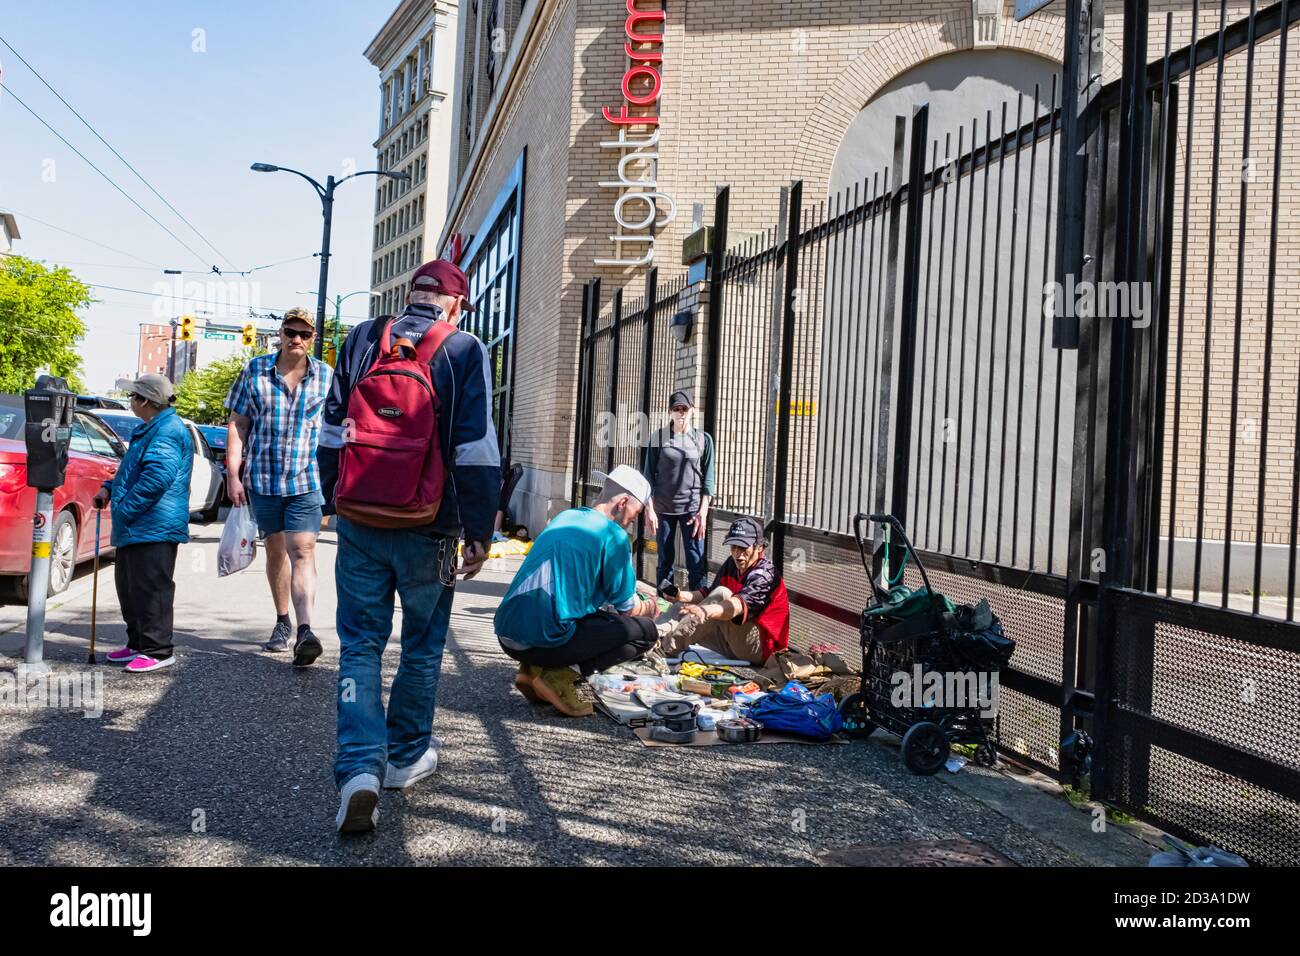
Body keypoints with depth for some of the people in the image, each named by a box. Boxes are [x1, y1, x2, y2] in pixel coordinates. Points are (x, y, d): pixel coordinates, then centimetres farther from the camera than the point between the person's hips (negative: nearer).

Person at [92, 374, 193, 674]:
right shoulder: (149, 430, 19)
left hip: (154, 528, -11)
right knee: (129, 585, 17)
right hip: (136, 528, 11)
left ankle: (158, 650, -2)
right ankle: (138, 644, 28)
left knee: (150, 588, -8)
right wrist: (109, 489, 16)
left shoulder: (168, 430, -17)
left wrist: (125, 509, -20)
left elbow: (157, 477, -26)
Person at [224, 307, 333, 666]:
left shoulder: (326, 377, 2)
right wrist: (233, 474, -2)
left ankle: (305, 630, -23)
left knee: (302, 551, -13)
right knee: (275, 551, 14)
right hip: (263, 479, 2)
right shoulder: (255, 371, 3)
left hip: (307, 480, -2)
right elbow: (238, 424, 4)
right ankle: (282, 621, 28)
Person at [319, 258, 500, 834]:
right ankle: (406, 757, 26)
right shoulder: (464, 350, -5)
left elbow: (331, 432, 10)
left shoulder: (362, 339, 6)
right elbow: (475, 451, -9)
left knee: (360, 644, 7)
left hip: (360, 522, 2)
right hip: (428, 528, -2)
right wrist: (478, 531, -5)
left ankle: (360, 769, -7)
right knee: (423, 645, 15)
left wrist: (334, 503, 19)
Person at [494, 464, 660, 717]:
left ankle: (533, 669, 11)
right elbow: (626, 608, 3)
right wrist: (648, 608, 27)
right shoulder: (614, 536, -5)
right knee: (645, 630, 4)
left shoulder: (564, 517, 19)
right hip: (546, 640, -8)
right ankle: (561, 677, -8)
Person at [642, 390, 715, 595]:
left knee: (696, 562, -5)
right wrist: (649, 509, -4)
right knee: (665, 560, 6)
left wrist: (703, 512, -7)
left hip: (692, 508, -1)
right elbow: (649, 475, 3)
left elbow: (708, 479, 2)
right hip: (663, 508, 1)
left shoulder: (704, 439, 4)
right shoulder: (659, 437, 4)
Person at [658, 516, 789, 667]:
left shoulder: (765, 574, -18)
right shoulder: (731, 565, 8)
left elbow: (740, 605, -36)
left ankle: (668, 648, -30)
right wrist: (682, 596, -13)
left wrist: (706, 611, -55)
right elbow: (710, 594, 8)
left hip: (761, 648, -9)